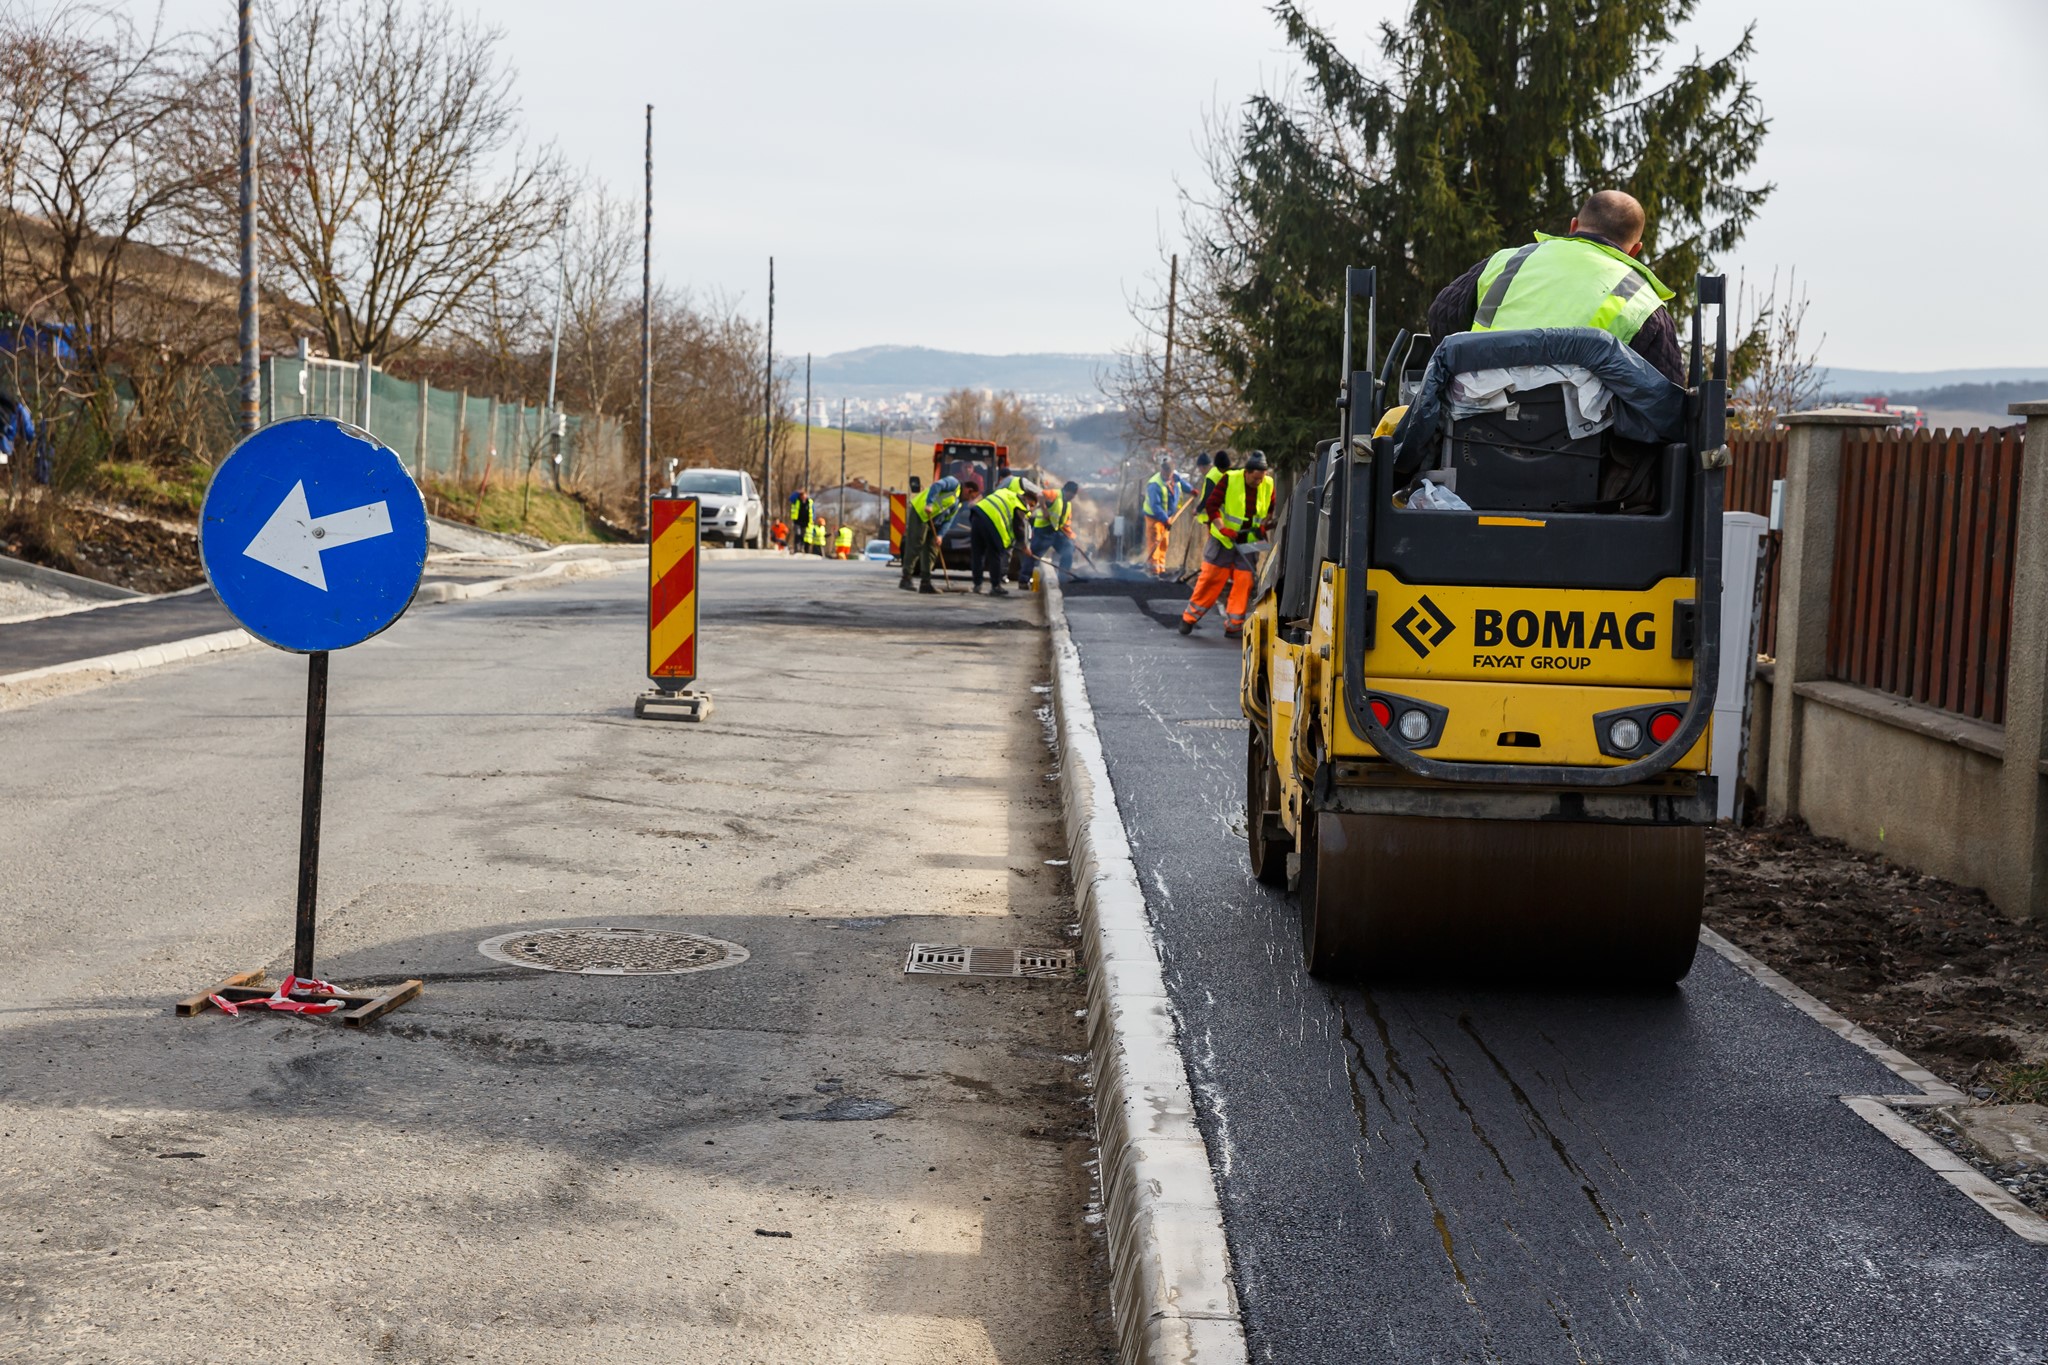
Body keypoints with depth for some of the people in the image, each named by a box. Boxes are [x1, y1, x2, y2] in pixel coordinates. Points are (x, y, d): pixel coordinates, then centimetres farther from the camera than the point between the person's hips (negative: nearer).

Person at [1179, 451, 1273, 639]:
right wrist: (1222, 528, -23)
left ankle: (1233, 626, 7)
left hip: (1248, 543, 3)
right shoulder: (1230, 480, -14)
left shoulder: (1268, 486, -2)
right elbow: (1211, 505, -12)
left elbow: (1272, 510, 11)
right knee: (1210, 578, 0)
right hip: (1222, 540, -3)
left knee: (1244, 581, -2)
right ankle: (1189, 618, 12)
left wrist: (1263, 525, -8)